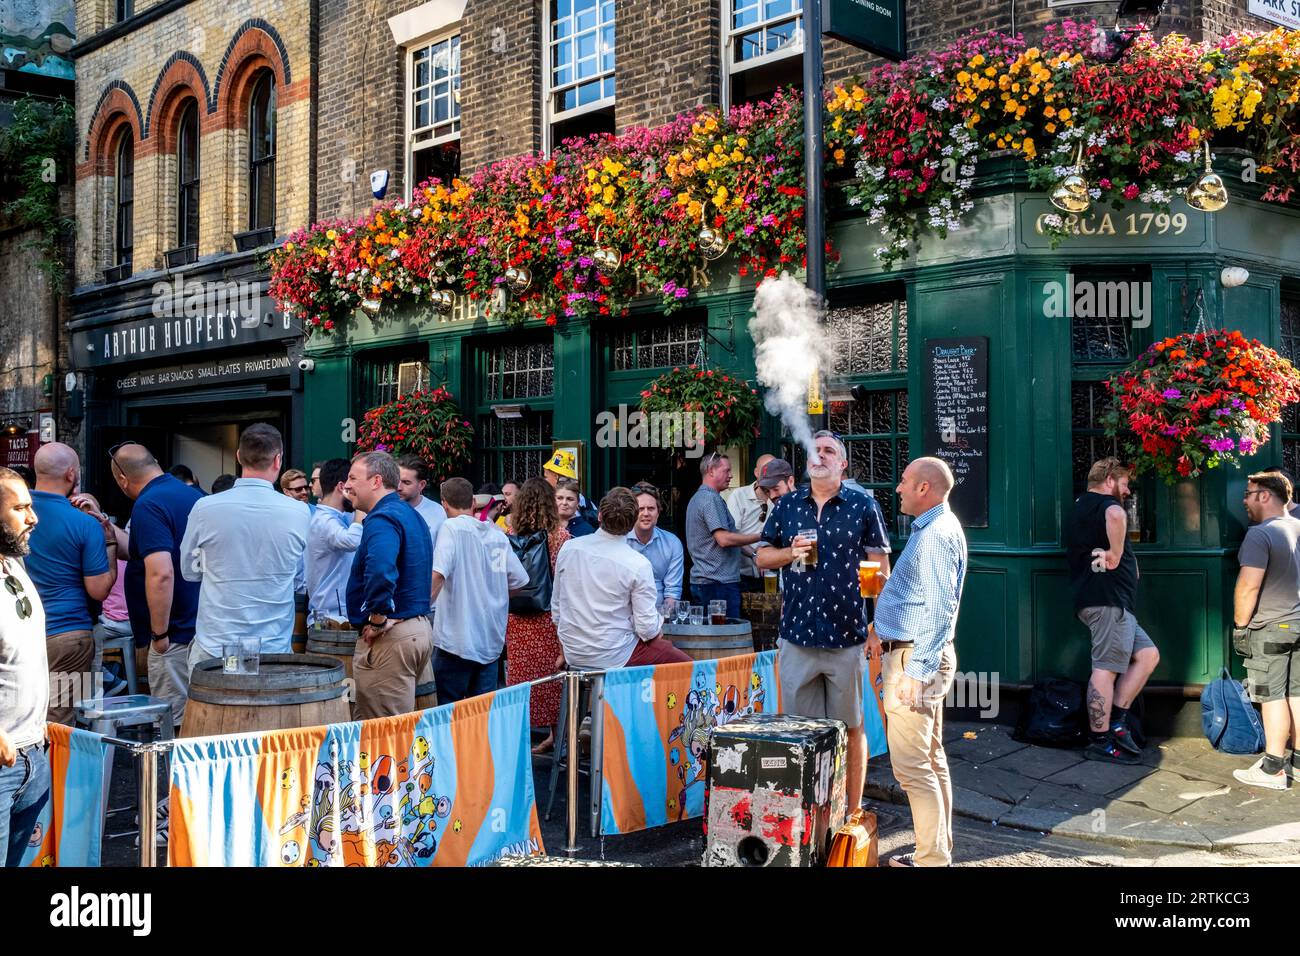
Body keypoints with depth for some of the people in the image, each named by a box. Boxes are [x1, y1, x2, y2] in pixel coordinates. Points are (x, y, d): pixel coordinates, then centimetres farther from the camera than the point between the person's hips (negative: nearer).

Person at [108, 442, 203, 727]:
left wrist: (160, 633, -19)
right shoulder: (195, 496, 12)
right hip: (202, 627, 9)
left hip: (177, 635, -9)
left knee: (173, 727, -1)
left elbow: (161, 573, -27)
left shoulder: (148, 506, -16)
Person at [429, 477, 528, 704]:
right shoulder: (497, 534, 8)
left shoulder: (452, 528, -8)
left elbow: (438, 574, -22)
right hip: (491, 641, 6)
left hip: (457, 640, -5)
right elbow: (519, 581, 12)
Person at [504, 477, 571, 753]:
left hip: (517, 619, 2)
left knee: (521, 673, 8)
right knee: (553, 674, 6)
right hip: (549, 617, -2)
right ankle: (556, 733, 11)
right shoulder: (559, 533, -6)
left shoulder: (512, 534, 1)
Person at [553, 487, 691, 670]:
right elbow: (648, 628, -14)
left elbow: (556, 606, 7)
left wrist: (564, 653, 19)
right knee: (685, 662, 8)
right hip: (613, 658, -6)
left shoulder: (569, 548, -3)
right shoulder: (638, 565, -17)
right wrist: (658, 629, 9)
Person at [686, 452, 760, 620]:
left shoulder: (696, 498, 20)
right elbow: (724, 539, -22)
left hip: (700, 580, 10)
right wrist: (759, 536, -14)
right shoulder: (711, 499, -13)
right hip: (719, 581, -10)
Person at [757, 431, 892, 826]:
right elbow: (762, 557, 14)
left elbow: (881, 568, 2)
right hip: (797, 634, 3)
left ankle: (853, 812, 18)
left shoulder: (863, 506, 0)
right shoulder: (787, 506, 9)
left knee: (851, 727, 7)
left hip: (846, 635, -2)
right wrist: (790, 552, -8)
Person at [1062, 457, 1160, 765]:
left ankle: (1116, 721, 9)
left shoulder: (1078, 508, 23)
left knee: (1147, 654, 11)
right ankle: (1100, 743, -5)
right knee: (1106, 667, -8)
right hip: (1107, 599, -11)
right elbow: (1115, 516, -35)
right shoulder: (1105, 504, -8)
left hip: (1101, 600, 11)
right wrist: (1115, 555, -23)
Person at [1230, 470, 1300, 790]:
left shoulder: (1260, 534, -17)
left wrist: (1240, 623, -9)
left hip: (1270, 629, -7)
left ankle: (1273, 769, 2)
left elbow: (1249, 586, -22)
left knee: (1273, 696, -2)